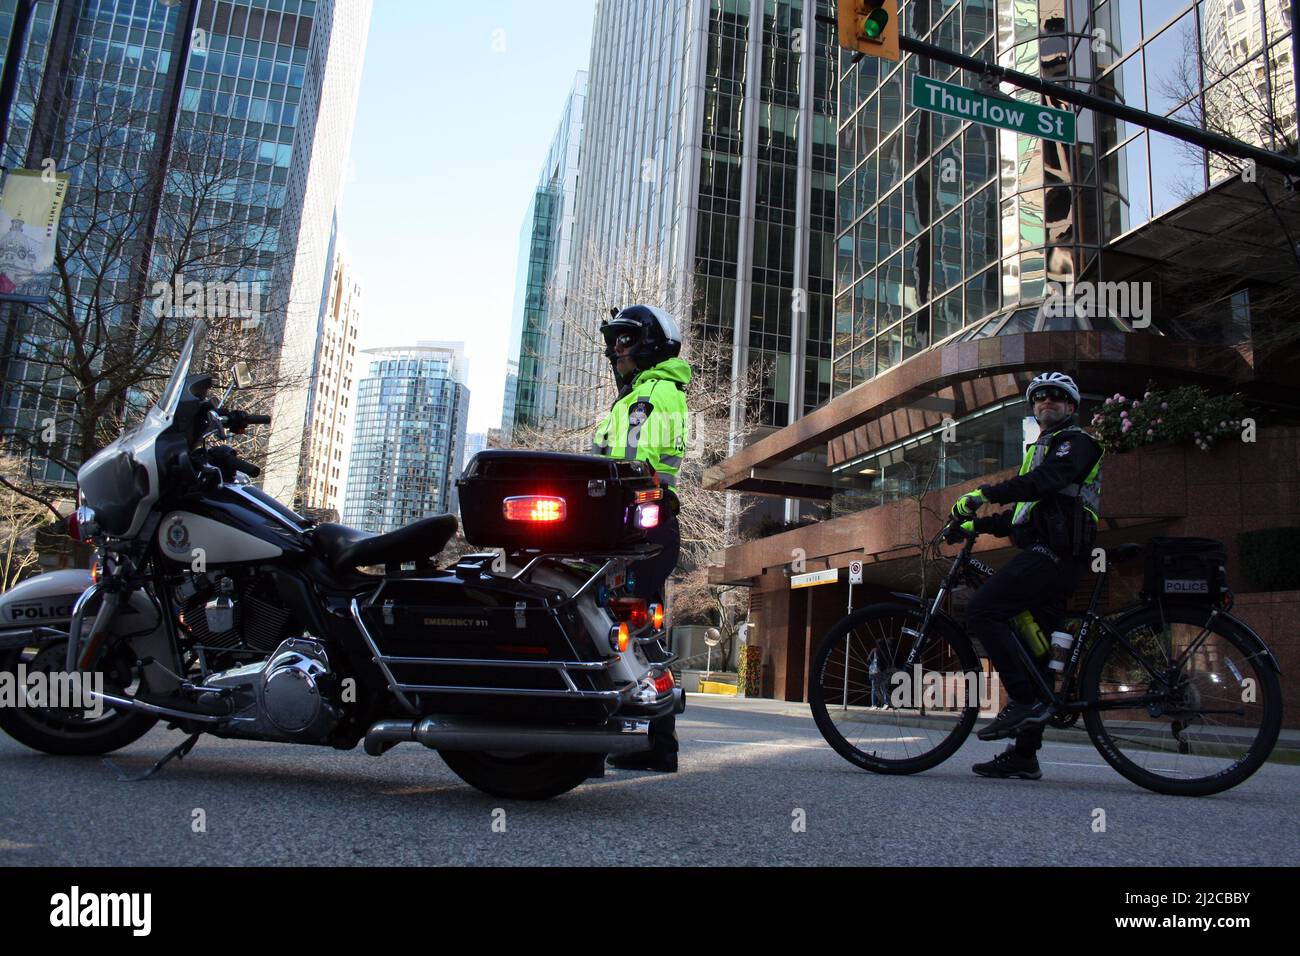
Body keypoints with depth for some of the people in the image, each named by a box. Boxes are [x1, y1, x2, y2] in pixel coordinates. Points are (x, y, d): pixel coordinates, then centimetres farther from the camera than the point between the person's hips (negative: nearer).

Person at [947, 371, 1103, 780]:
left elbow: (1046, 481, -20)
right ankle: (1024, 754, 9)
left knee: (984, 611, -22)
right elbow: (1024, 512, 28)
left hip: (1053, 552, -10)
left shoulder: (1076, 441, 2)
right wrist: (975, 524, 15)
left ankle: (1026, 700, -19)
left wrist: (984, 493, -28)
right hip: (1046, 555, 10)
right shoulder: (1041, 449, 31)